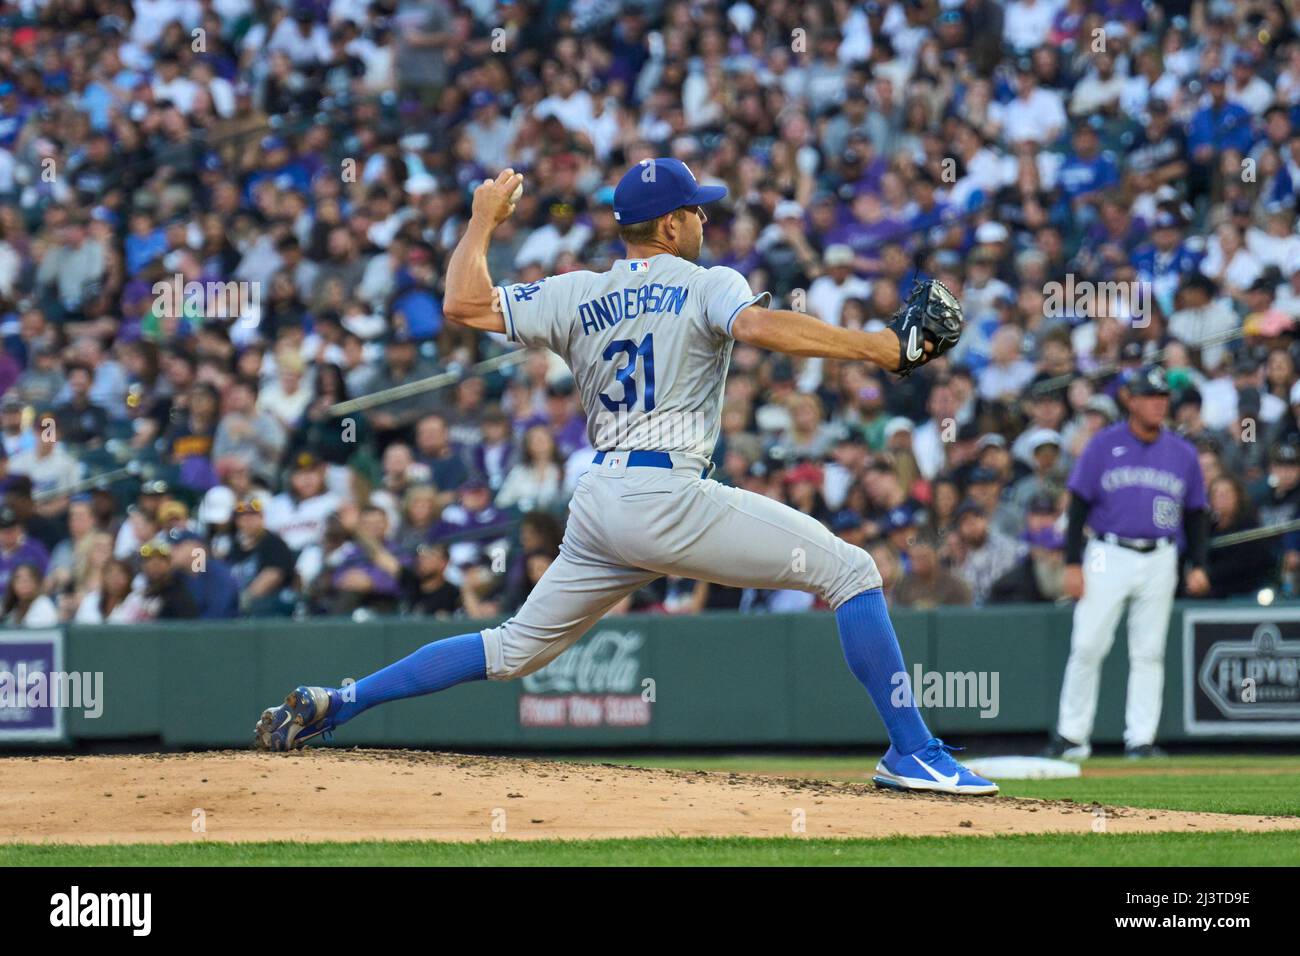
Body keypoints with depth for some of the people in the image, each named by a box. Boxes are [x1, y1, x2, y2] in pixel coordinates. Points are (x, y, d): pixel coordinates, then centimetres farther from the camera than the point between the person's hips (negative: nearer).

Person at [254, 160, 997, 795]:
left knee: (514, 650, 19)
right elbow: (759, 325, -21)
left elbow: (463, 304, 9)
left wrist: (484, 220, 25)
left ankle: (329, 705, 15)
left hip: (599, 504, 7)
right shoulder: (706, 285, 0)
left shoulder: (575, 297, 15)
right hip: (667, 496, -7)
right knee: (850, 570, -4)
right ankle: (912, 753, -13)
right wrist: (884, 348, -24)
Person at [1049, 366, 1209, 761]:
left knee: (1149, 652, 2)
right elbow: (1079, 505, 1)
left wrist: (1198, 565, 3)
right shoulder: (1104, 446, 1)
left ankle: (1141, 739, 6)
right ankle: (1072, 735, 3)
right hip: (1109, 556, -2)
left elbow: (1195, 514, 15)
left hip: (1160, 562, 2)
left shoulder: (1183, 454, 9)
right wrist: (1072, 564, -6)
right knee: (1088, 646, -6)